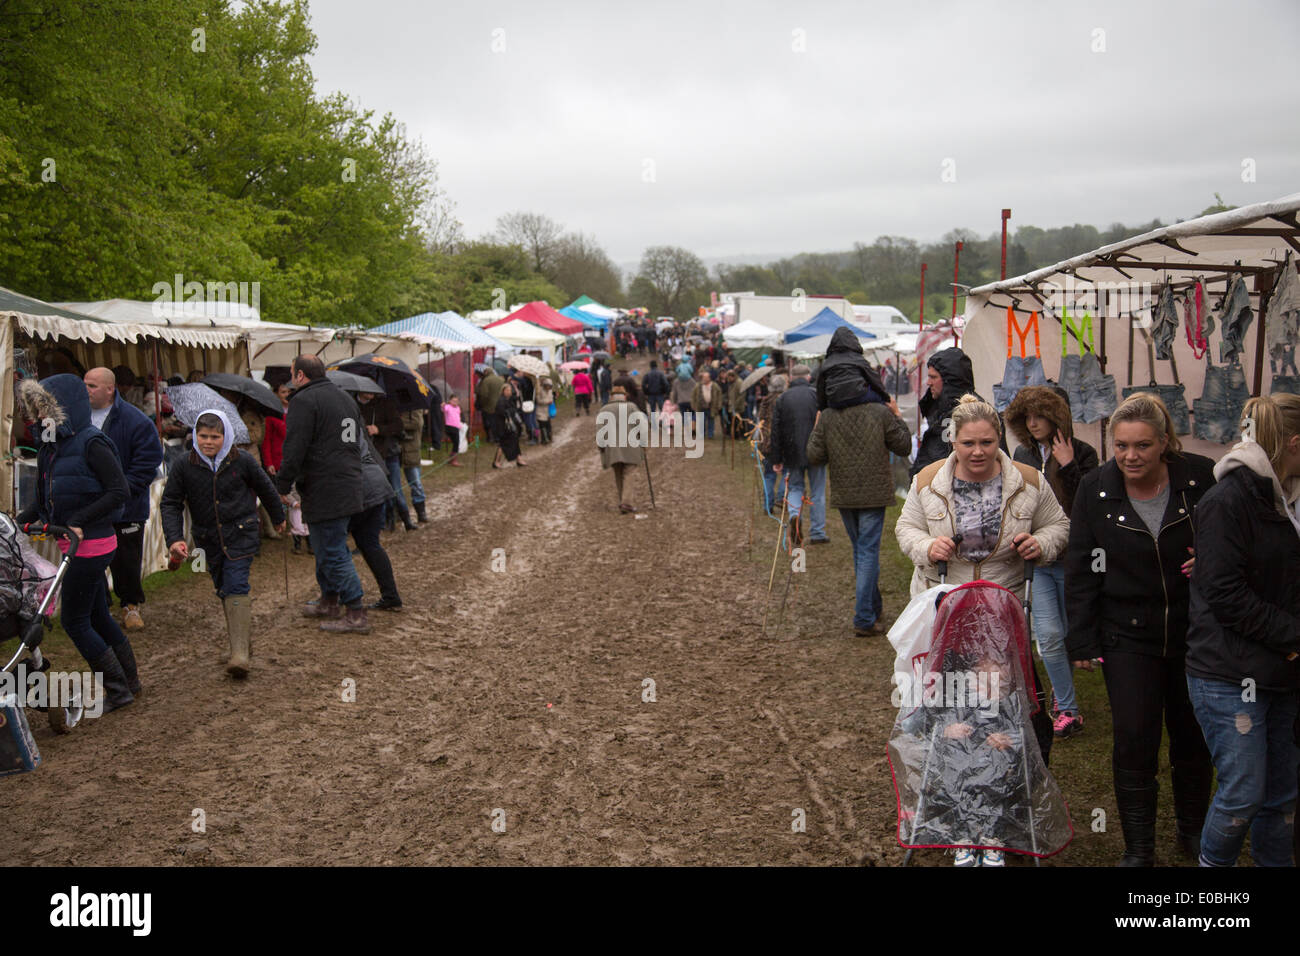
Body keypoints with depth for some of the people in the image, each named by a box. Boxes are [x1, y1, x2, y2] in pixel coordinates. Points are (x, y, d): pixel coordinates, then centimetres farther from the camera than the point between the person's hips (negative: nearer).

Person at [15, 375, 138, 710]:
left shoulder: (90, 443, -16)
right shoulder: (52, 448, 10)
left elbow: (120, 491, -20)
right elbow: (45, 500, 18)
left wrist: (79, 521, -21)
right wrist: (19, 521, 3)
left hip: (91, 545, -9)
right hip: (75, 544, 9)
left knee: (74, 621, -3)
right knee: (98, 617, 17)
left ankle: (118, 691, 7)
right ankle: (129, 681, 29)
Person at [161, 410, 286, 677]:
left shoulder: (242, 461, -5)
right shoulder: (184, 467, -4)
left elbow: (265, 489, 11)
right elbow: (170, 504, -2)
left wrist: (278, 518, 25)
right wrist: (174, 539, -16)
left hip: (240, 536, -3)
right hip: (208, 540, 3)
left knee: (236, 588, -15)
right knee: (223, 589, 10)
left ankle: (240, 653, -23)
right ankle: (242, 640, 24)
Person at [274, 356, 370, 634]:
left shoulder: (304, 401, -12)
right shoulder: (344, 396, 18)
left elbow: (294, 450, -18)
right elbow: (360, 438, 26)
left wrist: (283, 486, -10)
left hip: (324, 491, -10)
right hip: (348, 484, 10)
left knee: (333, 552, -5)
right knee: (327, 546, 23)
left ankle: (357, 615, -5)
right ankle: (329, 602, 33)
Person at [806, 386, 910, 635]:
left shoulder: (827, 417, -4)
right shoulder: (881, 413, -8)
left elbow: (813, 458, -3)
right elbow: (904, 446, 0)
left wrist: (815, 430, 13)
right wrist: (898, 418, 14)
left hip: (843, 495, 3)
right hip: (874, 494, -3)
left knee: (860, 550, 19)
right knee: (868, 552, -1)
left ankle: (873, 607, 32)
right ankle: (864, 619, -5)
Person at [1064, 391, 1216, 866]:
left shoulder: (1202, 478, -10)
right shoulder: (1096, 489, -6)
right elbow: (1081, 570, -1)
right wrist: (1082, 641, -4)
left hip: (1194, 633, 0)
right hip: (1127, 635, 0)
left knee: (1192, 736, 15)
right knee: (1134, 739, -2)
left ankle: (1193, 831, 37)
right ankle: (1138, 848, 13)